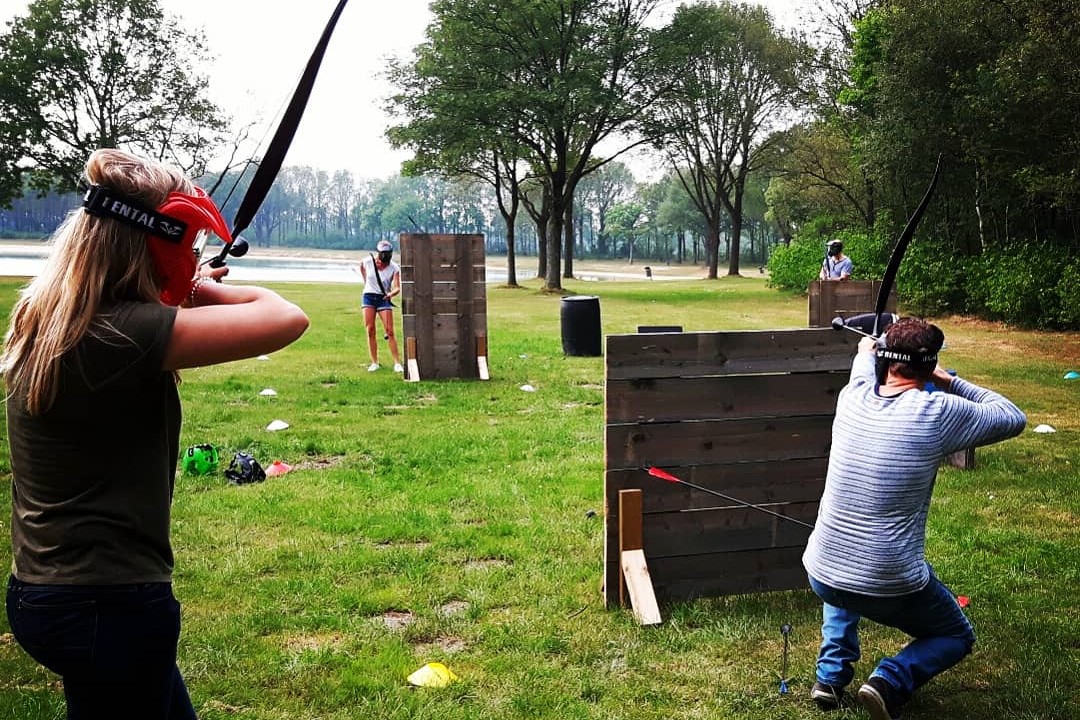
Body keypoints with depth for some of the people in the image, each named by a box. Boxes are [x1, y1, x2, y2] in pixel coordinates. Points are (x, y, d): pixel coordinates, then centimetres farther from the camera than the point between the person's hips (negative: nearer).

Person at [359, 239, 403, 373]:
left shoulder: (394, 268, -14)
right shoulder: (367, 261, -9)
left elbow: (397, 288, -21)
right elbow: (362, 267, 16)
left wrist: (391, 293, -41)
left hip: (384, 298, -2)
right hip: (368, 296, 2)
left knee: (390, 331, -7)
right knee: (370, 330, -3)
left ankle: (397, 363, -4)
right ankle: (374, 363, 4)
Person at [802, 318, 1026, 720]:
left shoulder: (852, 399, -2)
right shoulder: (938, 412, -14)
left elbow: (866, 351, 24)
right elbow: (1013, 419, 4)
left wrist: (871, 346, 46)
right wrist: (950, 381, 10)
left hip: (821, 576, 4)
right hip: (891, 589, -4)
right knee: (958, 638, 26)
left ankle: (831, 675, 22)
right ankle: (891, 680, -1)